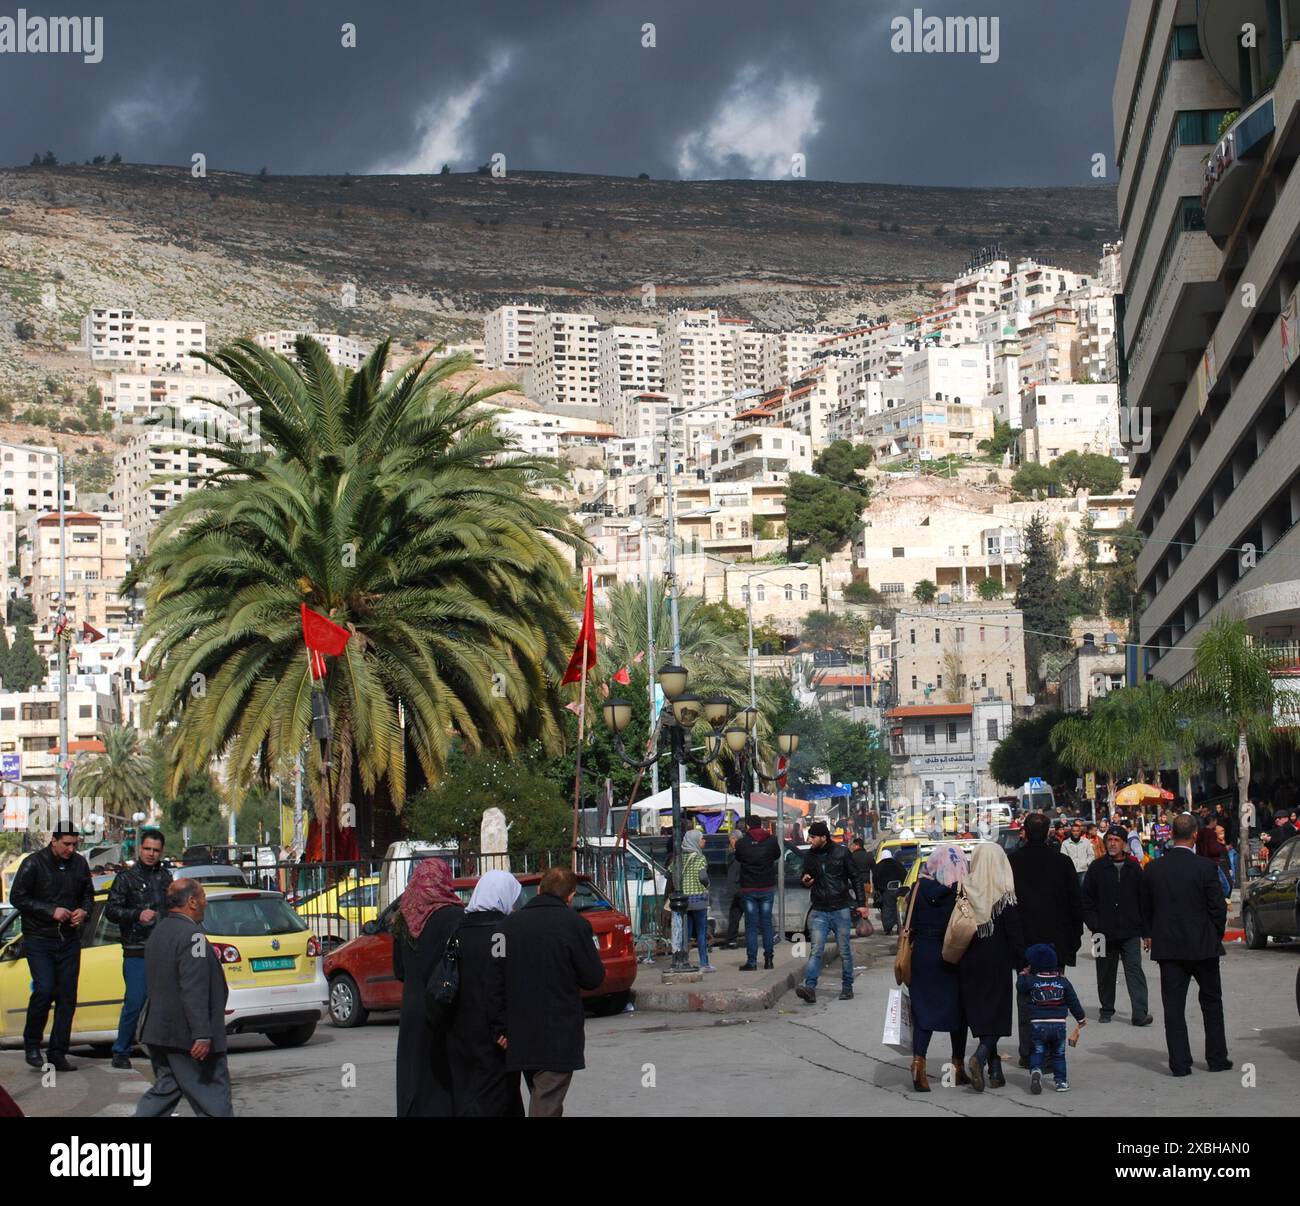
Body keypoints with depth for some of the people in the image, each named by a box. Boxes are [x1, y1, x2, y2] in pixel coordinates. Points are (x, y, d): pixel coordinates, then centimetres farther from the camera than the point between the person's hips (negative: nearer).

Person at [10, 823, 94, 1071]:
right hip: (39, 940, -4)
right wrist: (51, 911, -16)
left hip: (69, 941, 5)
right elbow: (17, 897, -8)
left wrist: (84, 911, -3)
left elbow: (88, 894, 20)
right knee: (45, 990, -17)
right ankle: (31, 1044, 5)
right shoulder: (33, 863, -7)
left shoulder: (79, 864, 7)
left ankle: (58, 1055, 9)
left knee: (67, 996, 1)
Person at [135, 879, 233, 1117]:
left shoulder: (158, 932, 13)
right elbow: (194, 990, -24)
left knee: (165, 1089, 15)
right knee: (213, 1099, -2)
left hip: (159, 1030, 9)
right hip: (185, 1033, -9)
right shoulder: (191, 935, -18)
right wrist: (202, 1034, -25)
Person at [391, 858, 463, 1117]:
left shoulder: (404, 920, 5)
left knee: (416, 1082, 11)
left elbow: (399, 972, 13)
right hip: (444, 1016, -5)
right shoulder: (453, 916, -13)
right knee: (444, 1083, -1)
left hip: (412, 1012, 5)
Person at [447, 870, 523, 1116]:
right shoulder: (502, 929, -12)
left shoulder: (459, 929, 7)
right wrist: (502, 1029, -17)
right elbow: (500, 983, -19)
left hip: (459, 1033, 7)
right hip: (488, 1035, -7)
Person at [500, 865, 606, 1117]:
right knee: (547, 1106, -5)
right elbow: (594, 978, -7)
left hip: (519, 1031, 5)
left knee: (539, 1096, 20)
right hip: (558, 1033, -5)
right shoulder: (574, 924, -11)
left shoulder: (511, 923, 3)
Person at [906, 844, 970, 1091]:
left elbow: (910, 924, 2)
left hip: (923, 953, 1)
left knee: (923, 1009, 5)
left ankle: (918, 1061, -14)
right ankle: (958, 1067, 20)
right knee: (957, 1009, 13)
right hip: (953, 958, -1)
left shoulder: (919, 888, -4)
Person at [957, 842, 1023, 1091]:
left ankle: (995, 1070, 13)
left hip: (970, 964, 3)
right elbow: (1015, 933, -9)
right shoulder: (1005, 896, -11)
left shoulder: (965, 892, -4)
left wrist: (959, 960, 11)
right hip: (998, 964, -3)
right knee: (997, 1012, 4)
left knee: (979, 1014, 11)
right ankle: (980, 1057, -20)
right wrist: (1021, 965, -2)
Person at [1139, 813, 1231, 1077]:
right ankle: (1217, 1058, 16)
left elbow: (1145, 909, 7)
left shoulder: (1153, 869, -2)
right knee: (1211, 1003, 13)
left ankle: (1180, 1063, 2)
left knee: (1173, 1006, 4)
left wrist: (1150, 935, 21)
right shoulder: (1205, 867, -12)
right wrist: (1217, 936, 8)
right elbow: (1218, 907, -9)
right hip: (1202, 945, -2)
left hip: (1168, 946, 2)